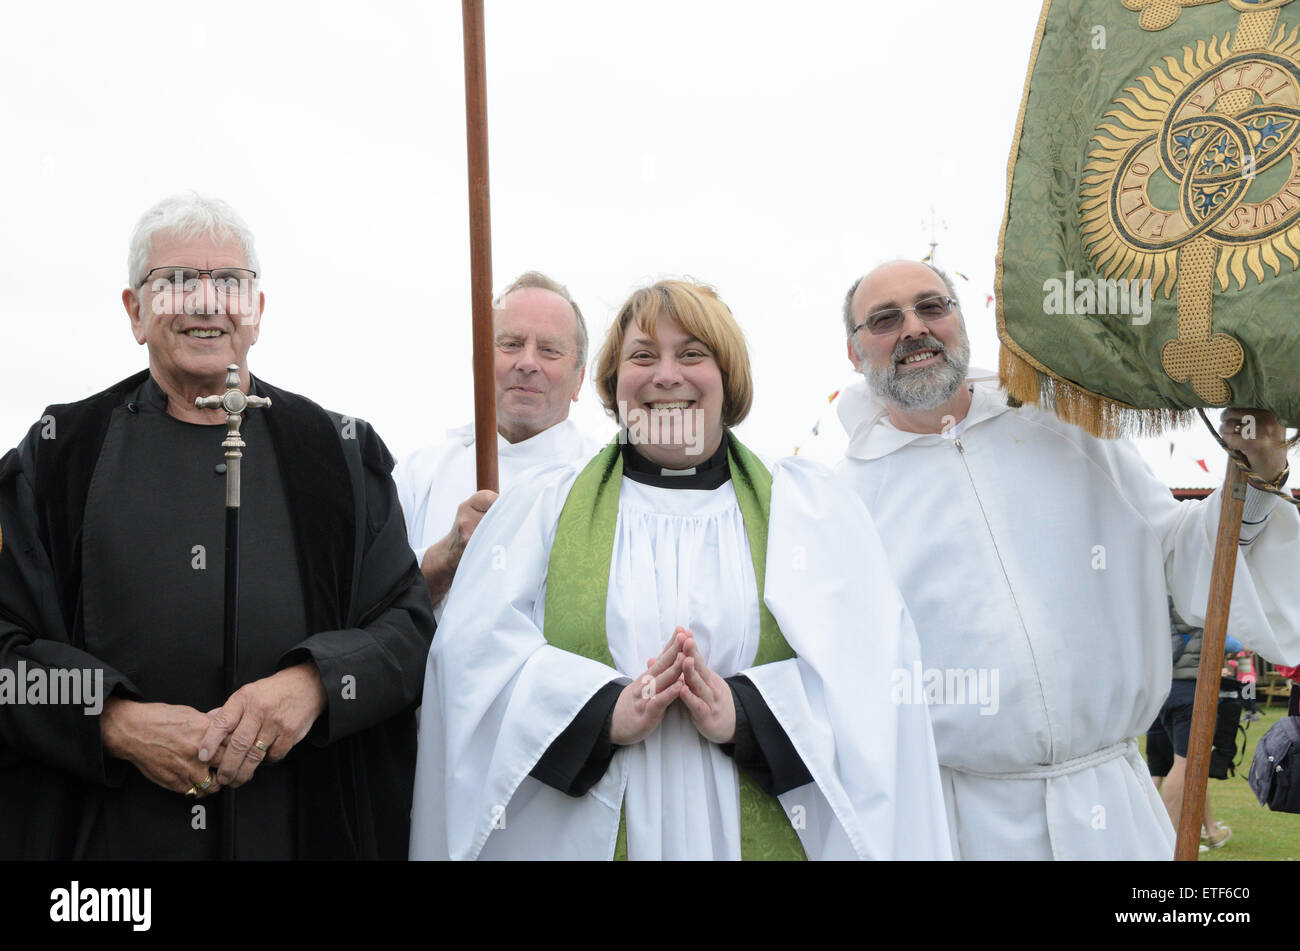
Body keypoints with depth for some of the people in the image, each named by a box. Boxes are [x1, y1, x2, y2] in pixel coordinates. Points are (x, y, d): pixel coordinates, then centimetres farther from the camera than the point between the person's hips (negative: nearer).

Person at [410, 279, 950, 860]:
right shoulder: (541, 510, 6)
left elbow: (872, 662, -7)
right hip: (585, 837, 0)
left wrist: (744, 714, -22)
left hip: (766, 839, 1)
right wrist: (608, 713, -22)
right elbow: (477, 650, -7)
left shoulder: (813, 510, 5)